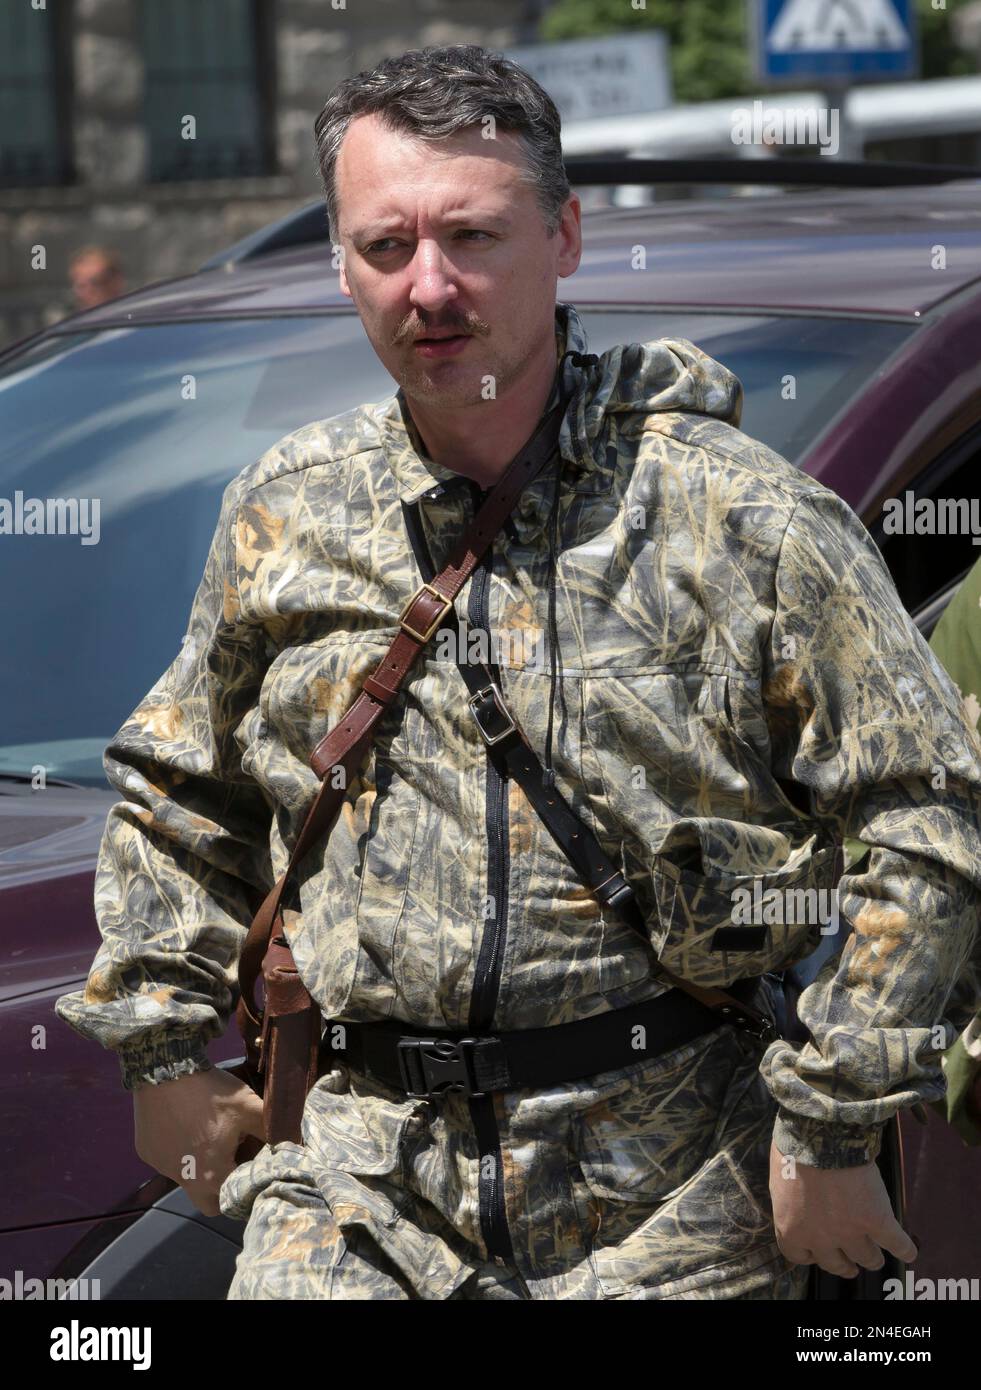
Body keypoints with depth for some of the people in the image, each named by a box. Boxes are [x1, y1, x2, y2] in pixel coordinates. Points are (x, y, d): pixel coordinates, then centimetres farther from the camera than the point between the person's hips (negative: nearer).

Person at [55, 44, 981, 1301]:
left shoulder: (743, 519, -5)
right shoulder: (282, 514, 8)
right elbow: (172, 789, 22)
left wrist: (830, 1126, -8)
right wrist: (164, 1044, 15)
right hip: (362, 1165, 3)